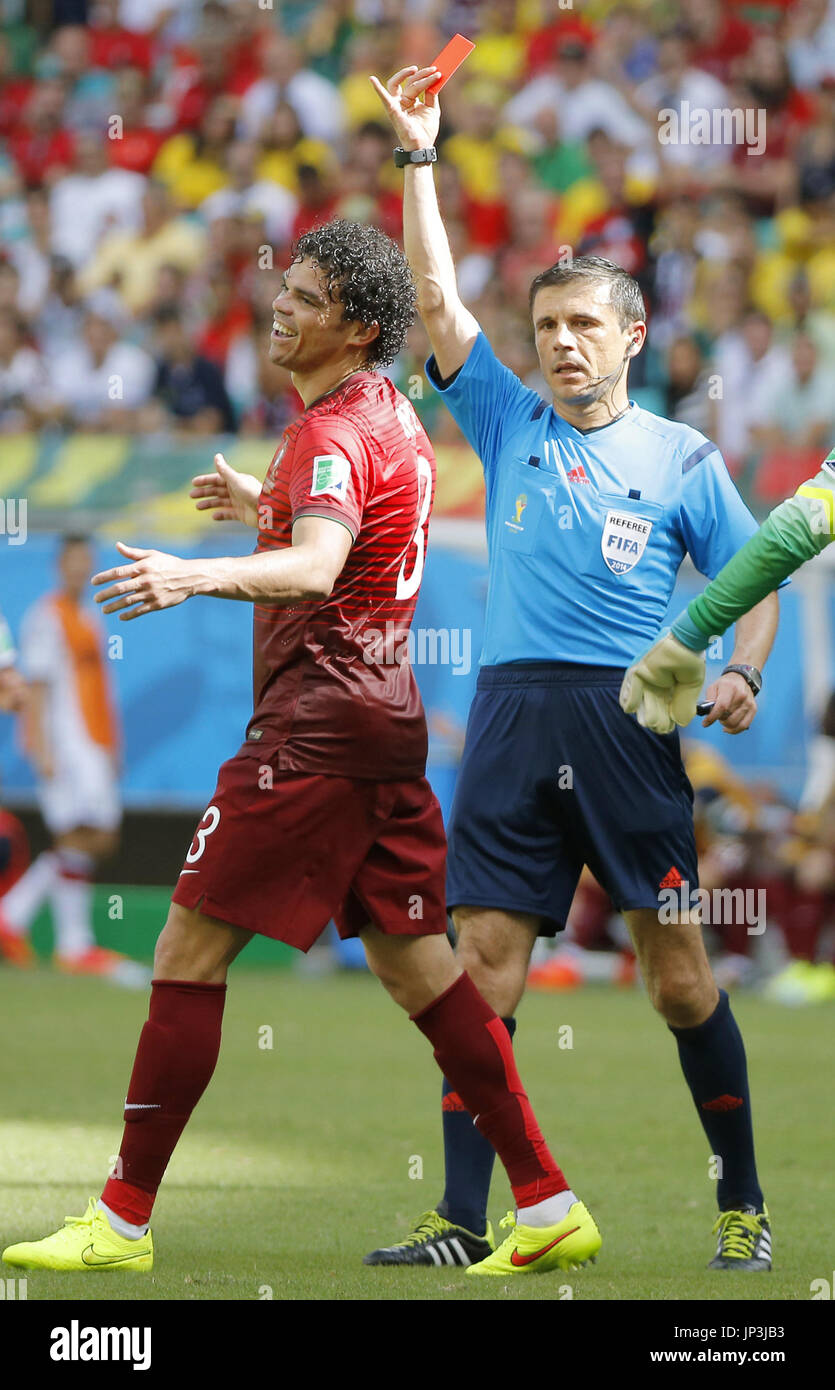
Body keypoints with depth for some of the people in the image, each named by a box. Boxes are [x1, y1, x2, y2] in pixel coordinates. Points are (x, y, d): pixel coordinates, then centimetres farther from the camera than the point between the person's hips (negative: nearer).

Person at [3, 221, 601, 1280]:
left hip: (316, 732, -10)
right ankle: (548, 1209, 7)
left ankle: (123, 1221, -4)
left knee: (189, 951, -6)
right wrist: (262, 507, 39)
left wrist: (195, 576, -50)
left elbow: (315, 569, -35)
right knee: (415, 964, 10)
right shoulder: (390, 414, 15)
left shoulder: (336, 433, -15)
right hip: (385, 722, 10)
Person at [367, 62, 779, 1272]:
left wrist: (740, 674, -8)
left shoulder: (681, 457, 8)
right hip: (513, 715, 2)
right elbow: (437, 299, 7)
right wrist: (418, 156, 2)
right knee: (485, 964, -3)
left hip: (629, 718, -2)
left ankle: (743, 1201, 9)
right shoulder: (509, 424, 13)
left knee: (678, 970, -2)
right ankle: (463, 1216, -1)